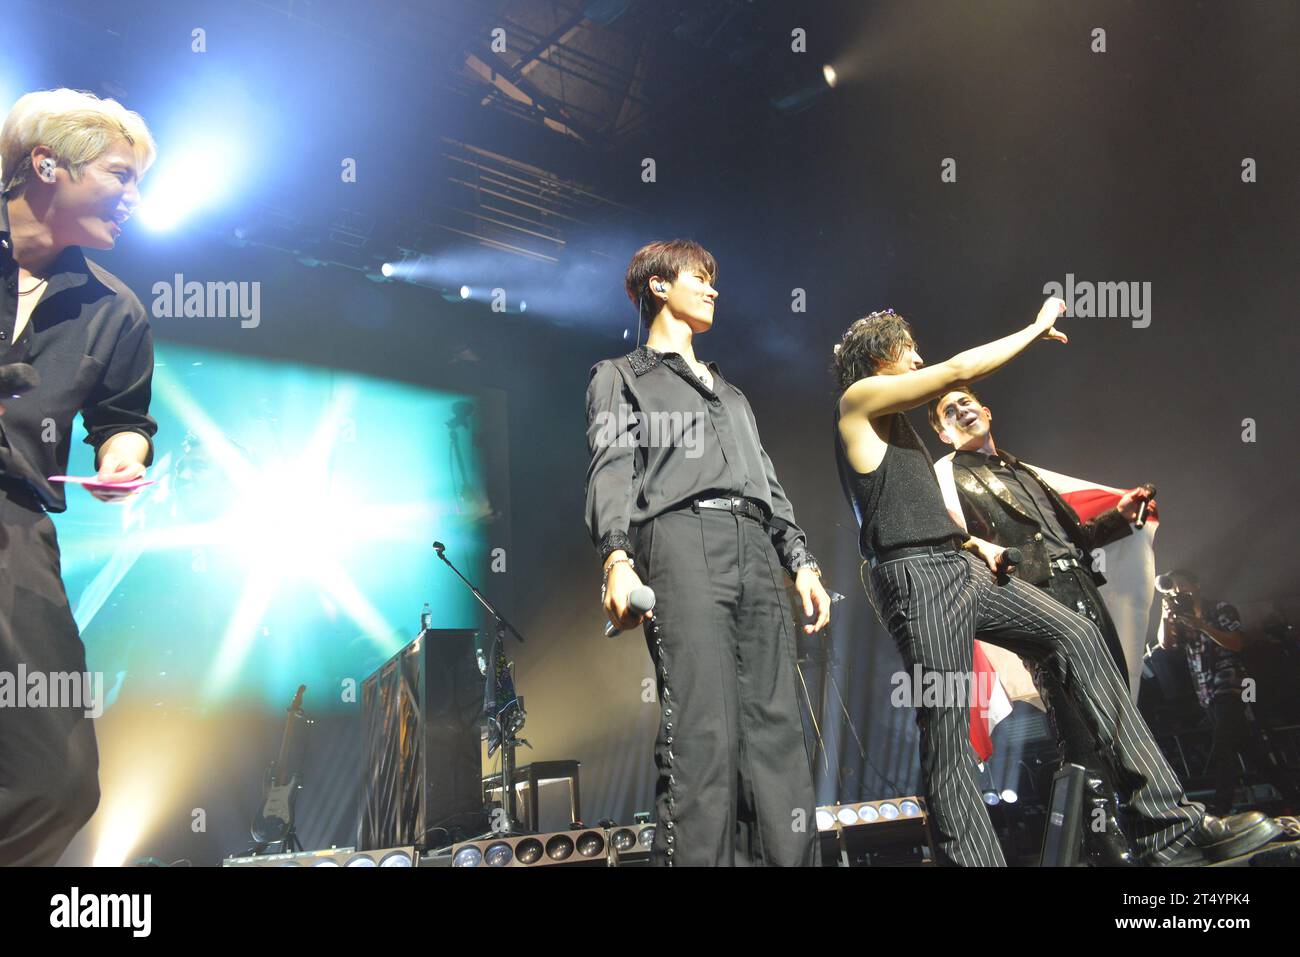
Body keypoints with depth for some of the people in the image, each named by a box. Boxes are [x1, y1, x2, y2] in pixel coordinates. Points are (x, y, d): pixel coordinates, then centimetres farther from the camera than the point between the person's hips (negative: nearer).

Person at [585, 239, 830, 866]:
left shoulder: (729, 392, 36)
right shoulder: (621, 376, 18)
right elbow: (611, 470, 1)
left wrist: (801, 562, 14)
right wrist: (617, 560, -17)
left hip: (756, 551, 6)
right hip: (681, 539, -6)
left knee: (777, 730, -4)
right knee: (700, 732, -17)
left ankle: (789, 858, -5)